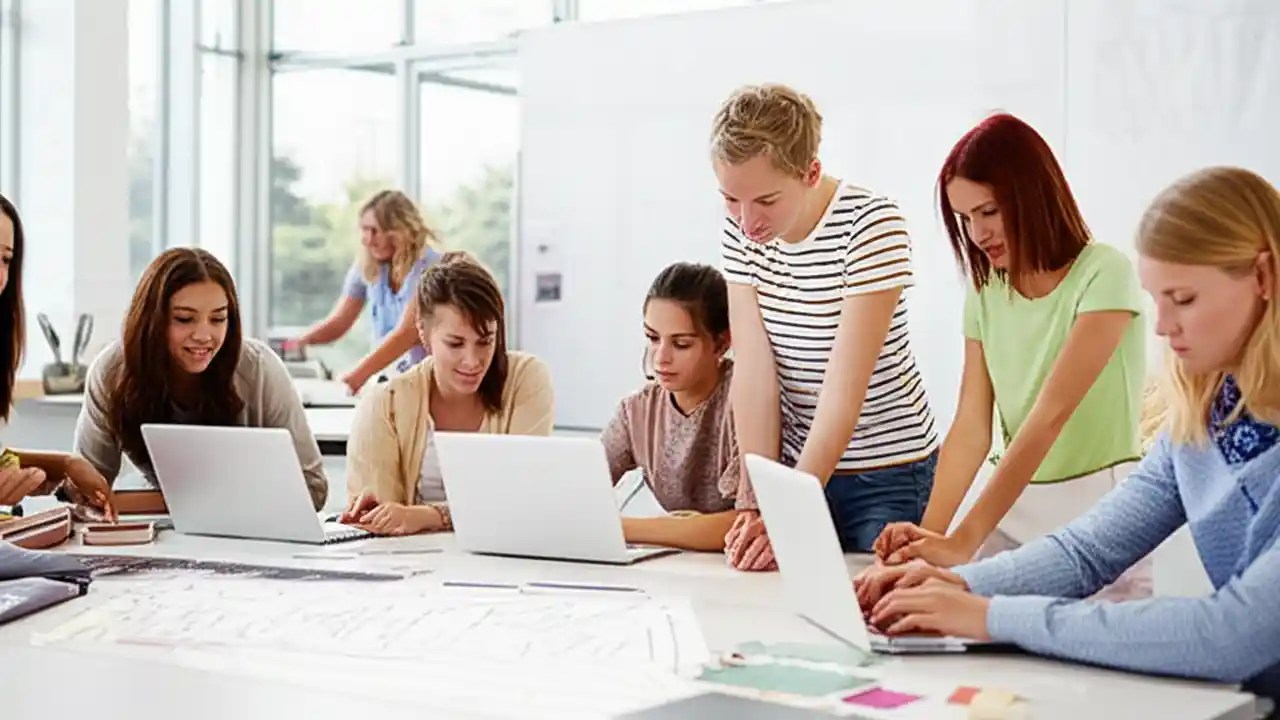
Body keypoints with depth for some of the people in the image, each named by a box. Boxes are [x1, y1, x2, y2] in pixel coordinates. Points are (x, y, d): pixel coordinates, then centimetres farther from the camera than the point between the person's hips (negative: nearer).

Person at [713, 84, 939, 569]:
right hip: (797, 462, 5)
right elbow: (753, 372, -9)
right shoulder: (741, 230, -4)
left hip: (887, 471, -4)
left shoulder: (872, 225, -20)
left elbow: (845, 388, -24)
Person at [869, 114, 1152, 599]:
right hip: (1013, 506, 5)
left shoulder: (1104, 275, -14)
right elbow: (971, 426, 0)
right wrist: (929, 532, -16)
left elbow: (1050, 414, -24)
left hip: (1098, 511, -5)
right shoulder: (987, 291, 6)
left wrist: (964, 540, -32)